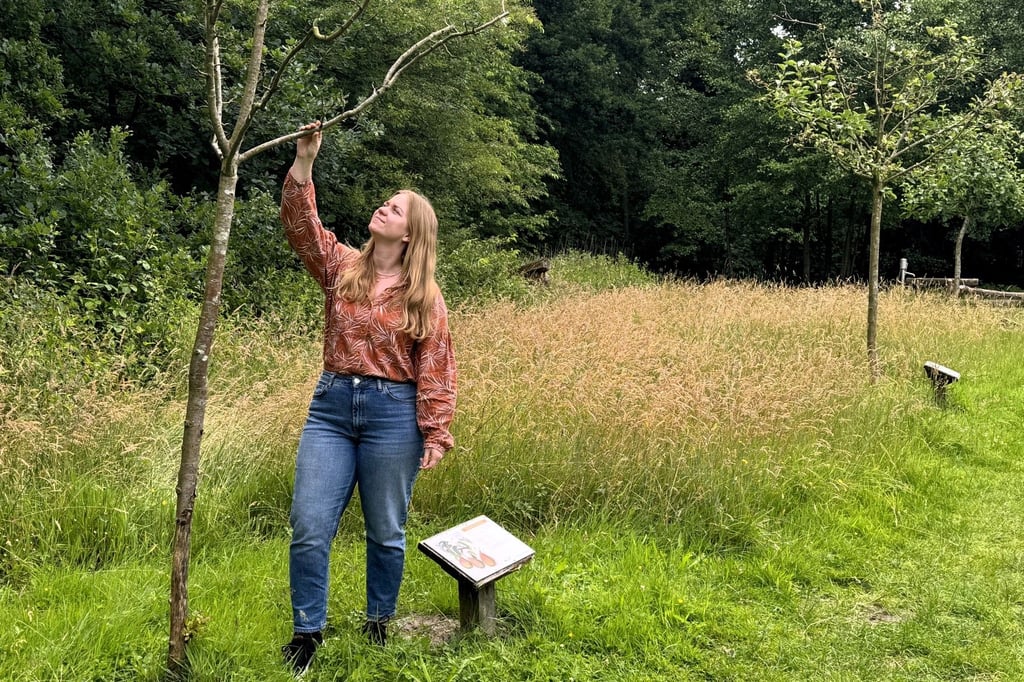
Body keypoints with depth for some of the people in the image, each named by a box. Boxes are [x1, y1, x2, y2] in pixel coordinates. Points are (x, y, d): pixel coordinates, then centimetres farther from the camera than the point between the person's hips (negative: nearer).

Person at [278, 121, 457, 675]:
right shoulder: (341, 266, 6)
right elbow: (299, 223, -6)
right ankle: (306, 632, 15)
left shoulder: (424, 297, -1)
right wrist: (304, 161, -17)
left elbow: (437, 370, -3)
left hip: (393, 413, -2)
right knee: (309, 529, -1)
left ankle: (378, 624, 30)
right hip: (331, 406, 2)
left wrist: (436, 434, -8)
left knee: (386, 532, 10)